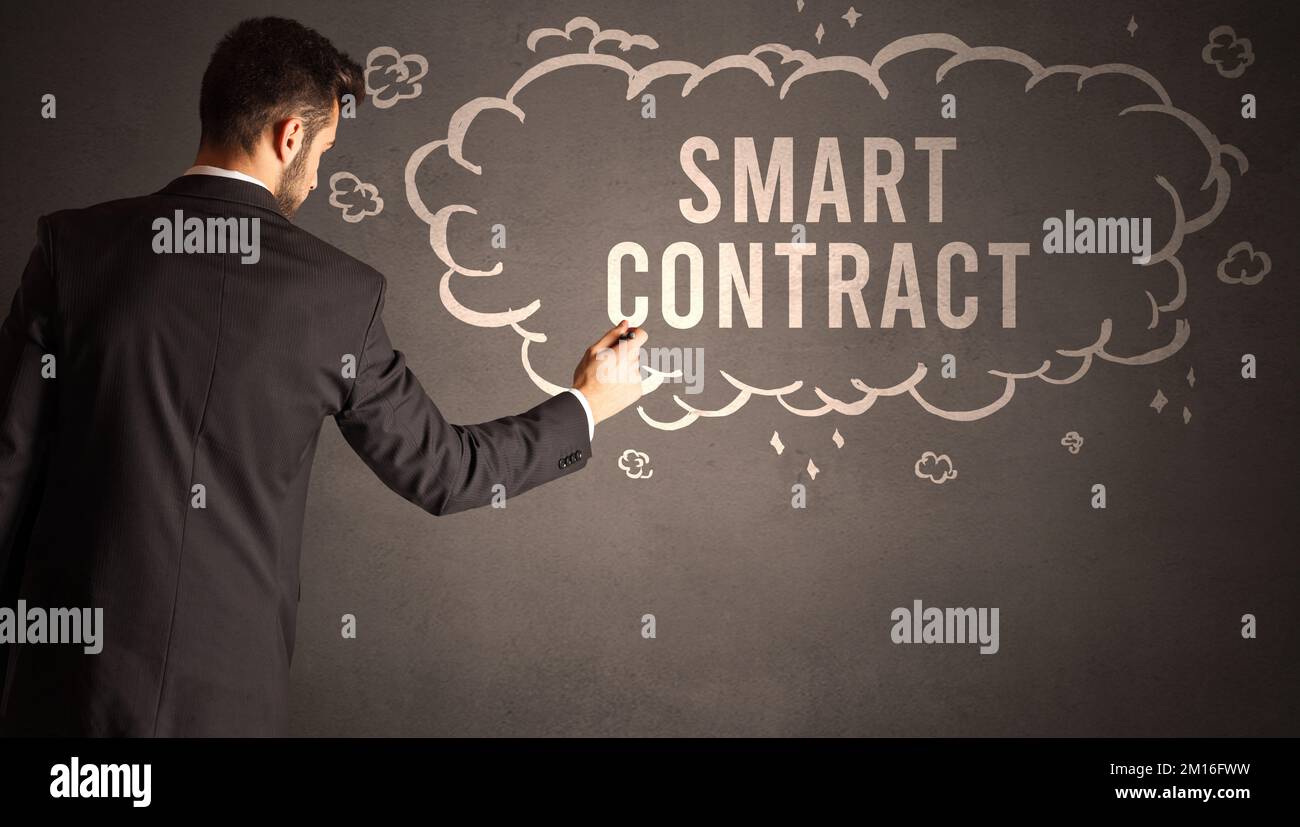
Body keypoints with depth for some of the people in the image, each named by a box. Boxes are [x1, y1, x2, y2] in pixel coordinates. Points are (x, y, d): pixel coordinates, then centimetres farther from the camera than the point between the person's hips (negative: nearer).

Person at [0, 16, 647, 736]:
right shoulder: (340, 294, -6)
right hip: (225, 693, 0)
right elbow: (443, 473, 4)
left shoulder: (73, 245, -5)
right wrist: (587, 405, 19)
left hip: (70, 676, 1)